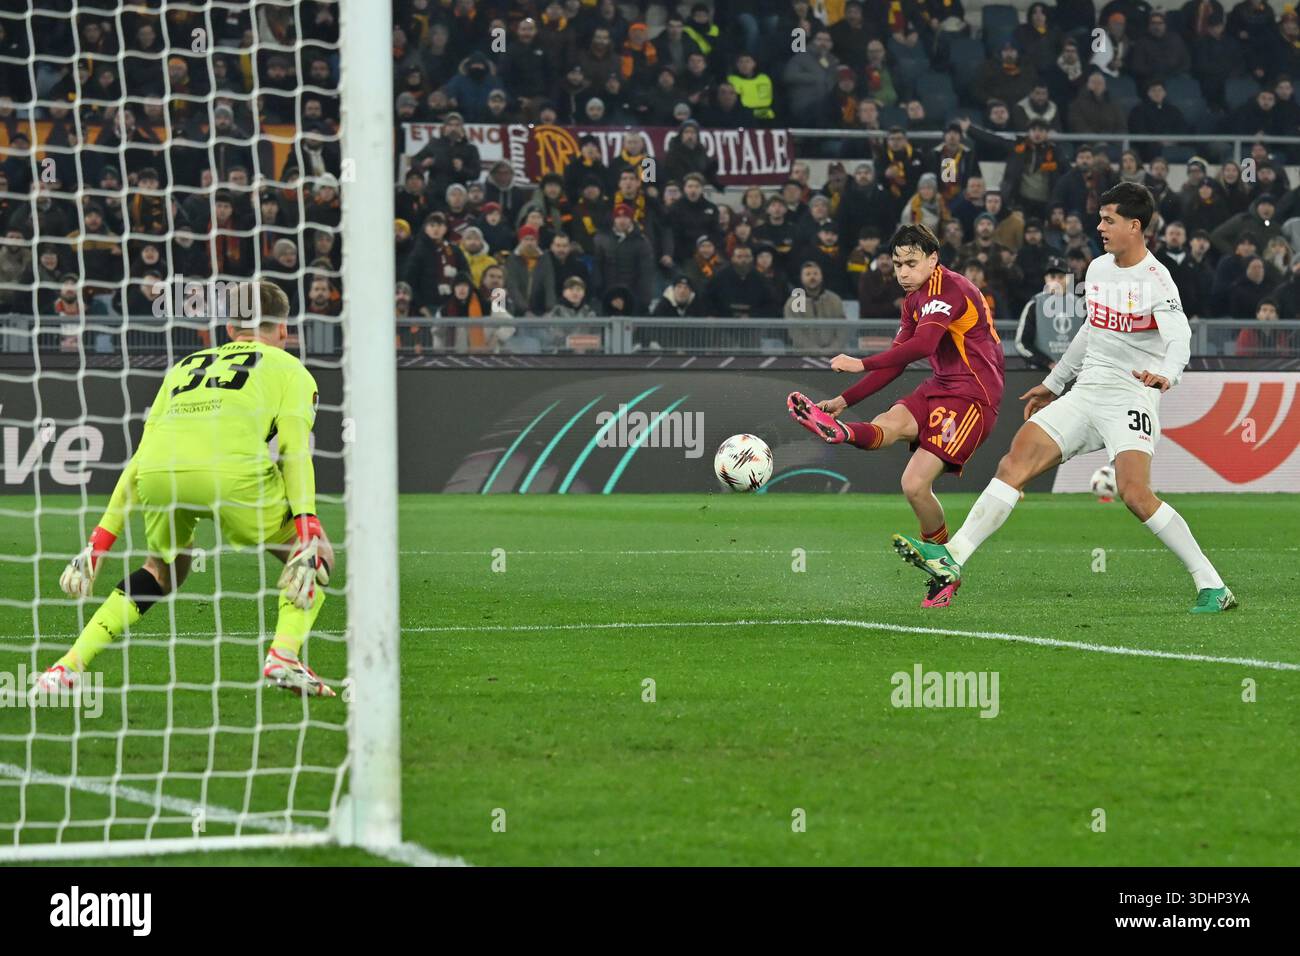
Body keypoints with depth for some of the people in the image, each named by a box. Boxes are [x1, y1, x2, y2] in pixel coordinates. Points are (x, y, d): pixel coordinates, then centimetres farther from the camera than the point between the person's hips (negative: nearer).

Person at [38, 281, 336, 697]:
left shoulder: (184, 367, 35)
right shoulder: (289, 369, 23)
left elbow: (139, 460, 31)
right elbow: (295, 450, 5)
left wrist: (100, 541, 32)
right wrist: (307, 533, -3)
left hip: (157, 475, 4)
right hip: (231, 472, -4)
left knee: (163, 569, 31)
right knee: (315, 556, 17)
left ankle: (69, 666, 19)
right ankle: (284, 656, -4)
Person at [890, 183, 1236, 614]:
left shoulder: (1155, 281, -13)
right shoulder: (1098, 269, 11)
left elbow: (1179, 337, -28)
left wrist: (1166, 373, -50)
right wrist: (1053, 383, 33)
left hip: (1131, 398, -7)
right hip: (1085, 395, 7)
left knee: (1135, 493, -24)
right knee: (1014, 463, -6)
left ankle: (1212, 586, -14)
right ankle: (952, 560, -8)